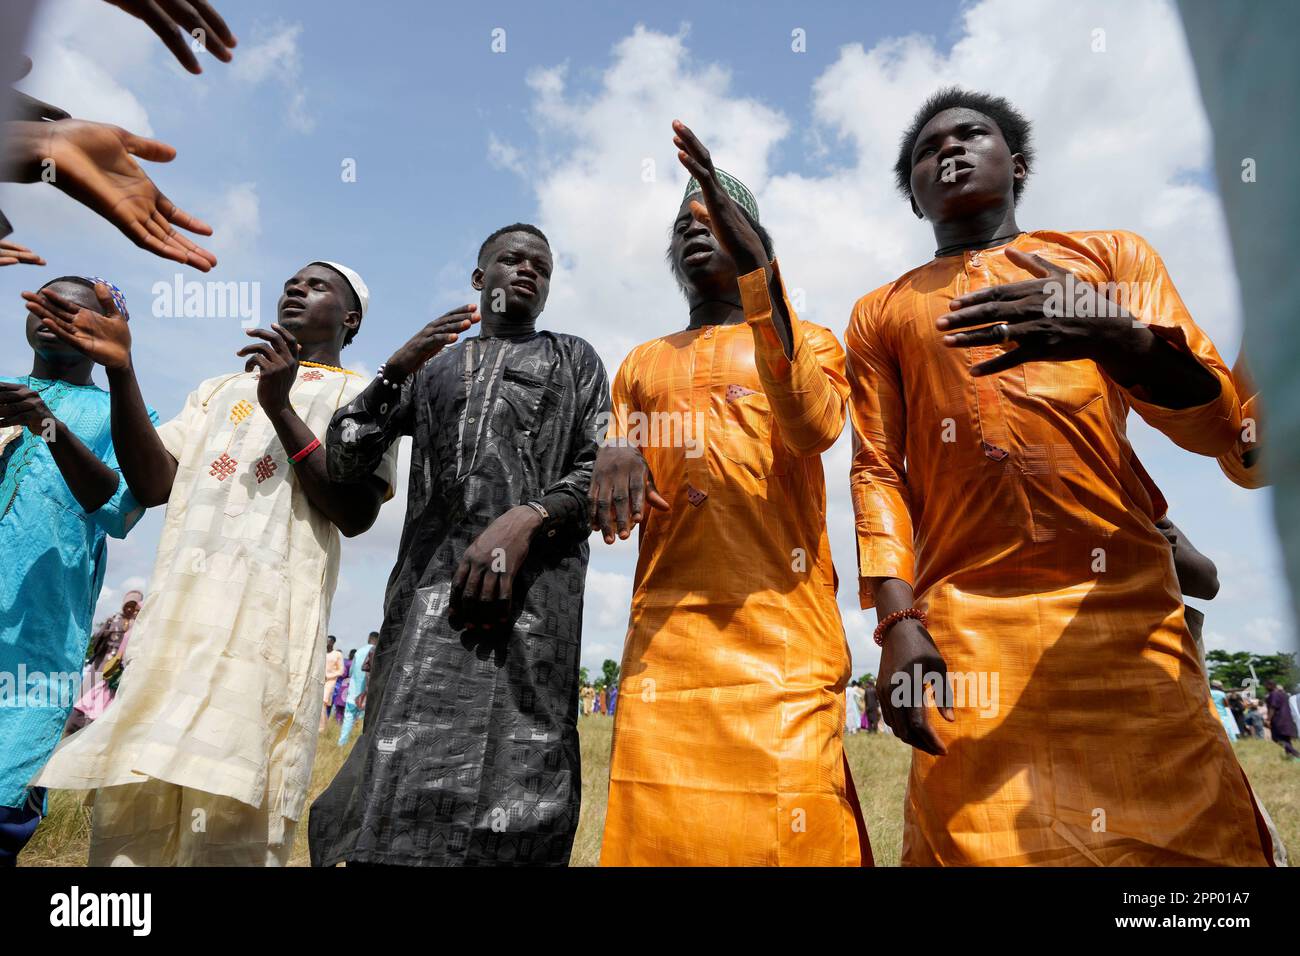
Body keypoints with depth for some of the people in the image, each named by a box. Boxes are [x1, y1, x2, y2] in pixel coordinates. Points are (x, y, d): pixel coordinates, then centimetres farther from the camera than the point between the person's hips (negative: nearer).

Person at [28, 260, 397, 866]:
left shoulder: (361, 396, 10)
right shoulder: (219, 390, 27)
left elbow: (356, 513, -4)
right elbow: (154, 484, 13)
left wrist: (280, 406, -10)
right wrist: (120, 369, 2)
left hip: (268, 618, -5)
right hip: (174, 614, 5)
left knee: (227, 829, -8)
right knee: (128, 824, 4)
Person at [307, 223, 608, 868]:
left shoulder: (574, 358, 22)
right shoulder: (430, 365, 27)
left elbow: (599, 469, 7)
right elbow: (342, 462, 15)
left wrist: (526, 518, -12)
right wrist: (395, 371, 0)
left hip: (531, 582, -2)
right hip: (427, 585, 3)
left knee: (510, 809, -10)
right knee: (400, 781, -5)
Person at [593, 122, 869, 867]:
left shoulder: (808, 341, 13)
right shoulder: (641, 365, 22)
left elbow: (814, 426, -10)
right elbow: (606, 497, 17)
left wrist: (755, 266, -17)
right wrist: (613, 463, -8)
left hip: (781, 633, -2)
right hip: (664, 635, 3)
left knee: (787, 833, -6)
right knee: (659, 833, 0)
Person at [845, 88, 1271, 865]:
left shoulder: (1109, 256, 17)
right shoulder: (882, 313, 17)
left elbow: (1224, 423, 5)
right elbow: (878, 471, 6)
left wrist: (1118, 337, -16)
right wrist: (898, 620, -9)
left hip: (1126, 604, 1)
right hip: (962, 625, 0)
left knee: (1192, 834, -1)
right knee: (978, 837, -3)